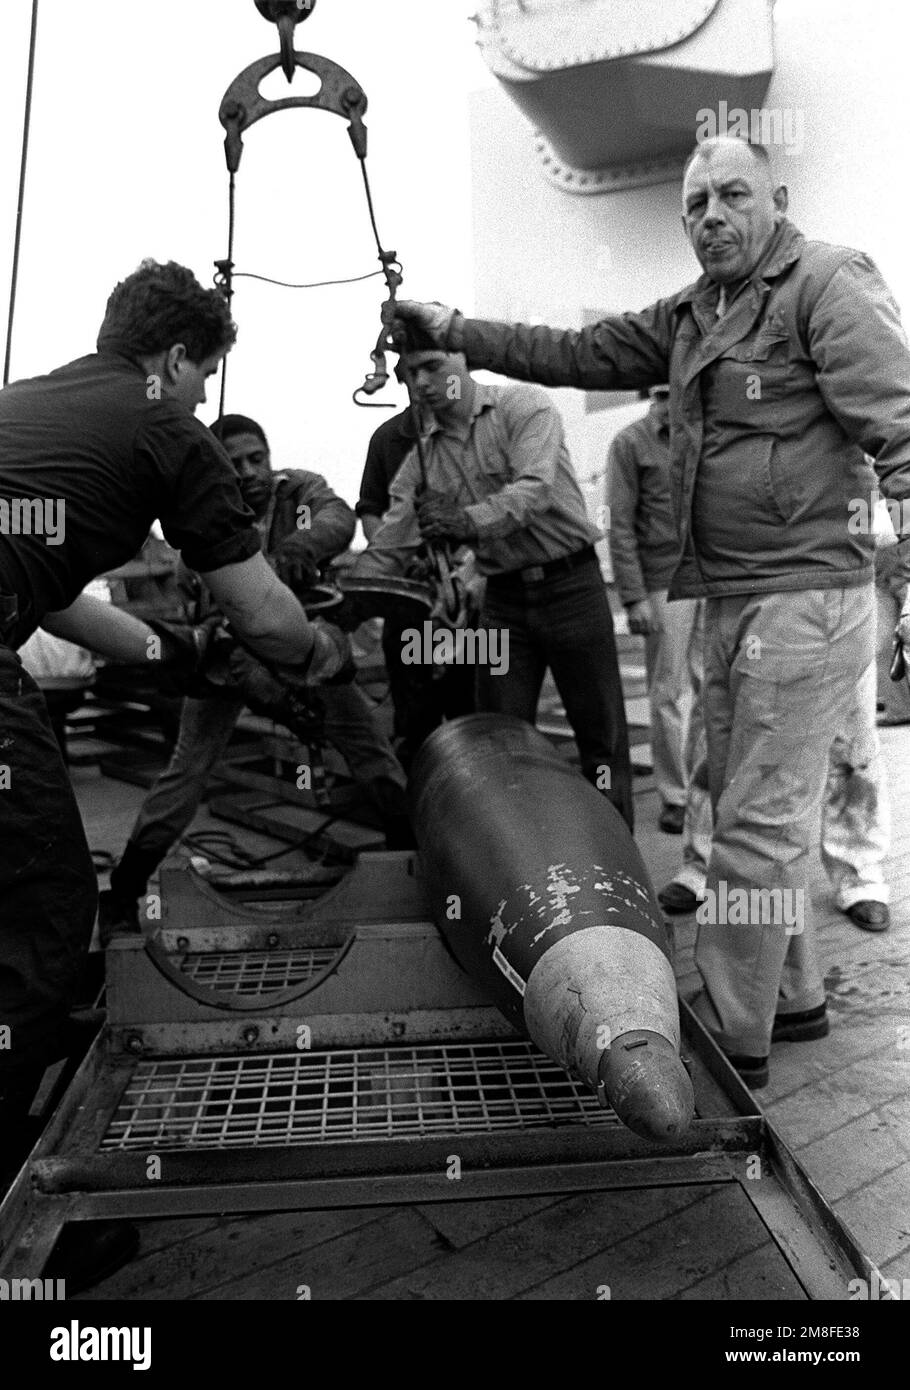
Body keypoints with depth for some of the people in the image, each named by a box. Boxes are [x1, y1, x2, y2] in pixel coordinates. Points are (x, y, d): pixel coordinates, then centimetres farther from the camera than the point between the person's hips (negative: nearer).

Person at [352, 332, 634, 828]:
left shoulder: (524, 406, -7)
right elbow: (384, 550, 3)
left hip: (569, 579, -4)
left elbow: (534, 489, -23)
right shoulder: (422, 456, 6)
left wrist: (469, 520, -38)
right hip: (504, 596, 4)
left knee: (601, 733, 1)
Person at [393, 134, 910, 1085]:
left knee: (757, 822, -5)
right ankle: (790, 991, 32)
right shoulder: (690, 315, 19)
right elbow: (578, 355, 20)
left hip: (803, 597, -8)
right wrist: (456, 331, 18)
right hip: (731, 600, 9)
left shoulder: (828, 284, -4)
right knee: (742, 803, 15)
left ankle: (731, 1038, 9)